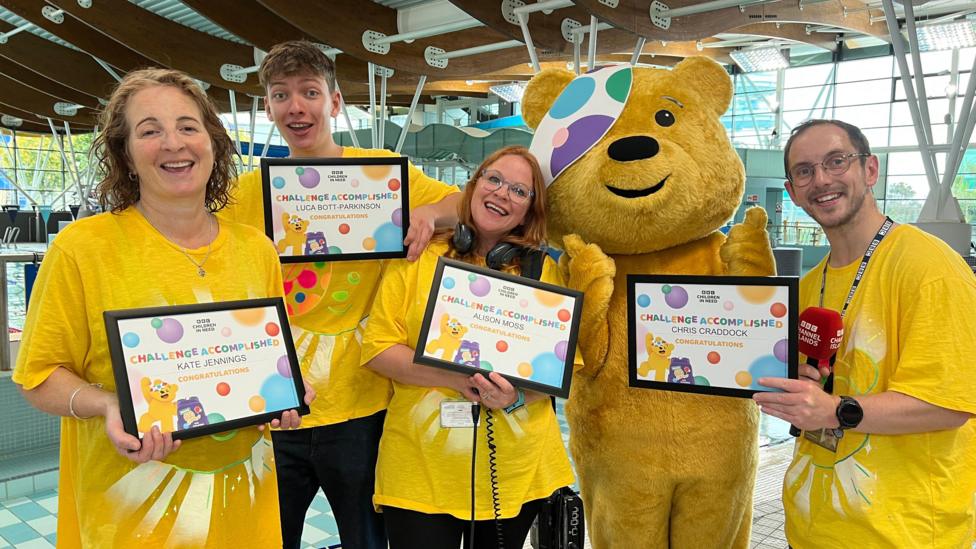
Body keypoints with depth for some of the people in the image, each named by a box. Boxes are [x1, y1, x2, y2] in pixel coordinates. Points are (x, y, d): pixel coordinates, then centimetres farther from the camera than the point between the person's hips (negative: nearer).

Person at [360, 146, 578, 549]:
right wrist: (454, 377, -18)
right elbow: (377, 348, -4)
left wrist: (518, 395, -17)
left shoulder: (543, 271, 5)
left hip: (517, 466, 2)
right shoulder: (418, 257, 0)